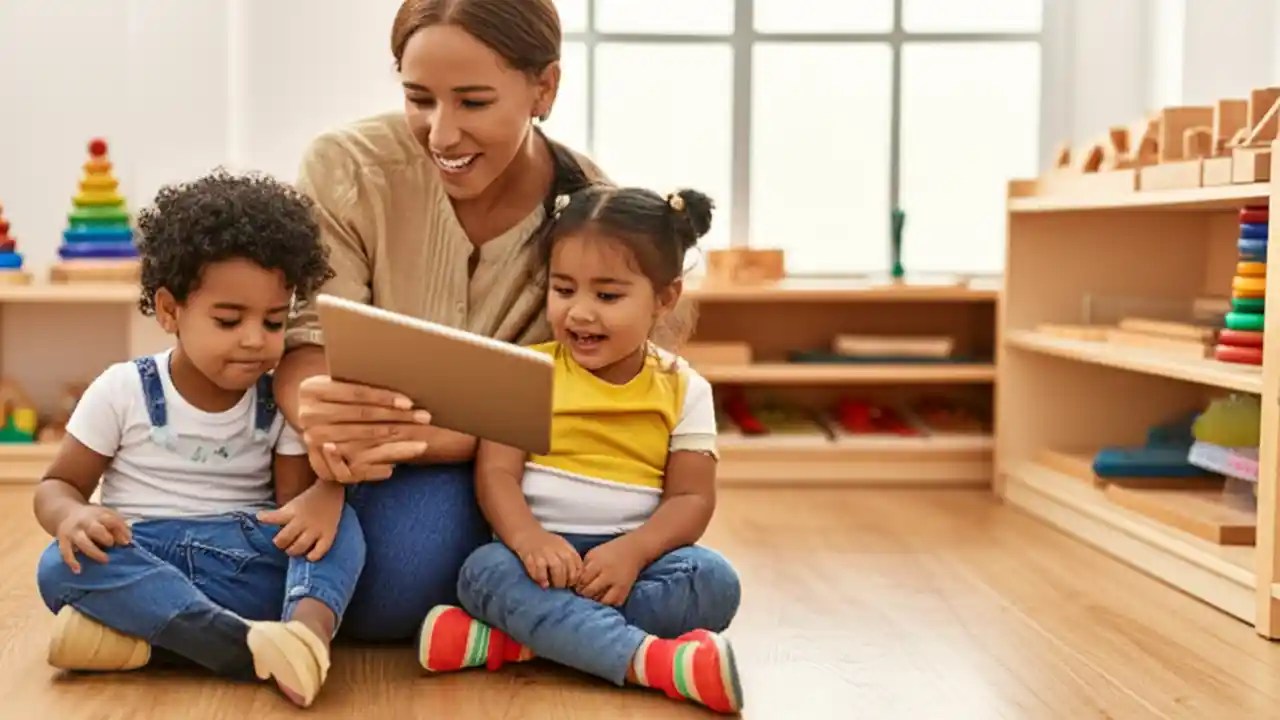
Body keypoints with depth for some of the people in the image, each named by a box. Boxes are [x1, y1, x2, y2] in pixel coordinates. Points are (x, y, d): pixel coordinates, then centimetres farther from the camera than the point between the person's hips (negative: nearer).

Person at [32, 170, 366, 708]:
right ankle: (249, 644, -43)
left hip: (247, 567, 1)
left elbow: (296, 495, -3)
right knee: (63, 566, -31)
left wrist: (322, 497, -30)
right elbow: (57, 485, 4)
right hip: (139, 562, -1)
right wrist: (73, 516, -22)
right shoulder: (122, 390, 0)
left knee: (339, 525, -21)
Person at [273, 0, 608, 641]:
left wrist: (413, 440, -37)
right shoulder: (347, 168, -14)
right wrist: (315, 408, -43)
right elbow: (308, 340, -17)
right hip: (358, 467, 0)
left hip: (496, 475, 0)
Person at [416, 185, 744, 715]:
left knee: (713, 579, -28)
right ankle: (649, 659, -46)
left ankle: (515, 640, -32)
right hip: (544, 554, -1)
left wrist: (632, 552, -23)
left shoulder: (683, 390, 3)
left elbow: (692, 497, -3)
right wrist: (528, 539, -29)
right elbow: (496, 473, -7)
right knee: (486, 569, -32)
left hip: (636, 555, 1)